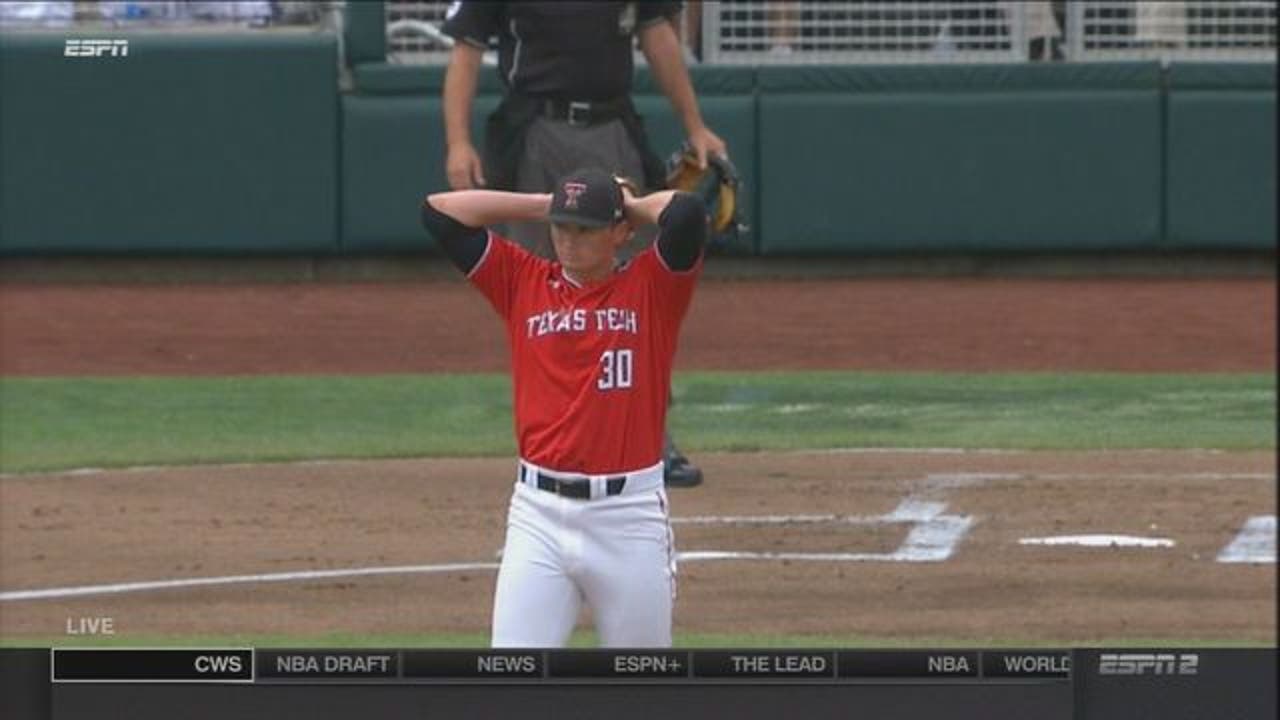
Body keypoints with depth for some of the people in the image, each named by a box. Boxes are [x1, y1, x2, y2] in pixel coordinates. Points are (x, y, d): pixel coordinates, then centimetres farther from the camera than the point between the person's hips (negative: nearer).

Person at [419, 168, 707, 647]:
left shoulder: (651, 287, 3)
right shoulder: (524, 283, 10)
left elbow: (687, 213, -15)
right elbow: (440, 212, 6)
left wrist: (633, 206, 5)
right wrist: (547, 206, 9)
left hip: (629, 515, -1)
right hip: (540, 513, 2)